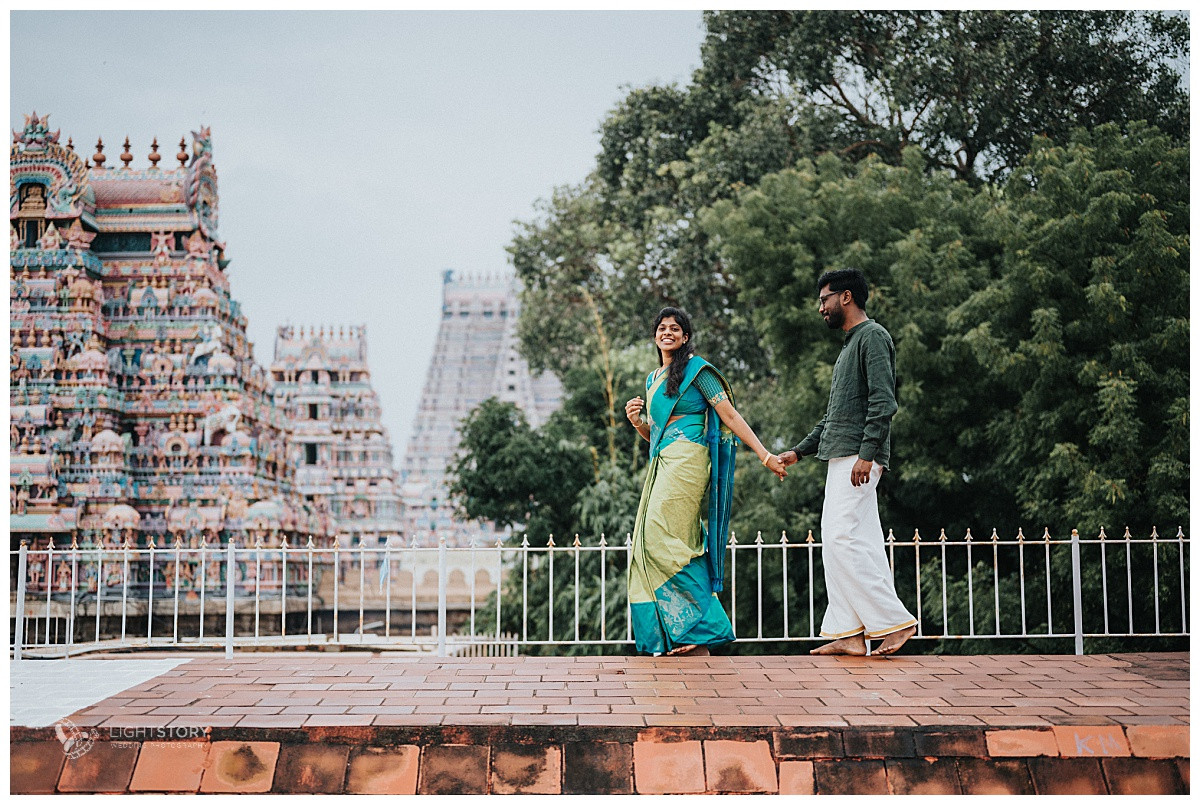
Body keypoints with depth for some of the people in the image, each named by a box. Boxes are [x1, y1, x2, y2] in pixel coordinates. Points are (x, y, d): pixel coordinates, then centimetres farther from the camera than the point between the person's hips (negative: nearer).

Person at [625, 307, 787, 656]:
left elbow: (730, 415, -5)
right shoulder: (652, 379, 23)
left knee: (662, 537, -19)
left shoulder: (696, 368, 0)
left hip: (686, 457, -8)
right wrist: (637, 422, 6)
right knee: (650, 541, 0)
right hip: (662, 463, 8)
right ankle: (676, 634, 1)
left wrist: (765, 456, -11)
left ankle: (701, 627, -15)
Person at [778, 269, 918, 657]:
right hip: (841, 458, 10)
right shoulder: (849, 345, 25)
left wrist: (867, 453, -23)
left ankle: (894, 621, -11)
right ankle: (849, 633, 6)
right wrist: (799, 451, 25)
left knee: (844, 539, -15)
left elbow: (883, 402, -17)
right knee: (837, 543, 5)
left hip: (859, 458, -10)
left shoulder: (873, 337, -5)